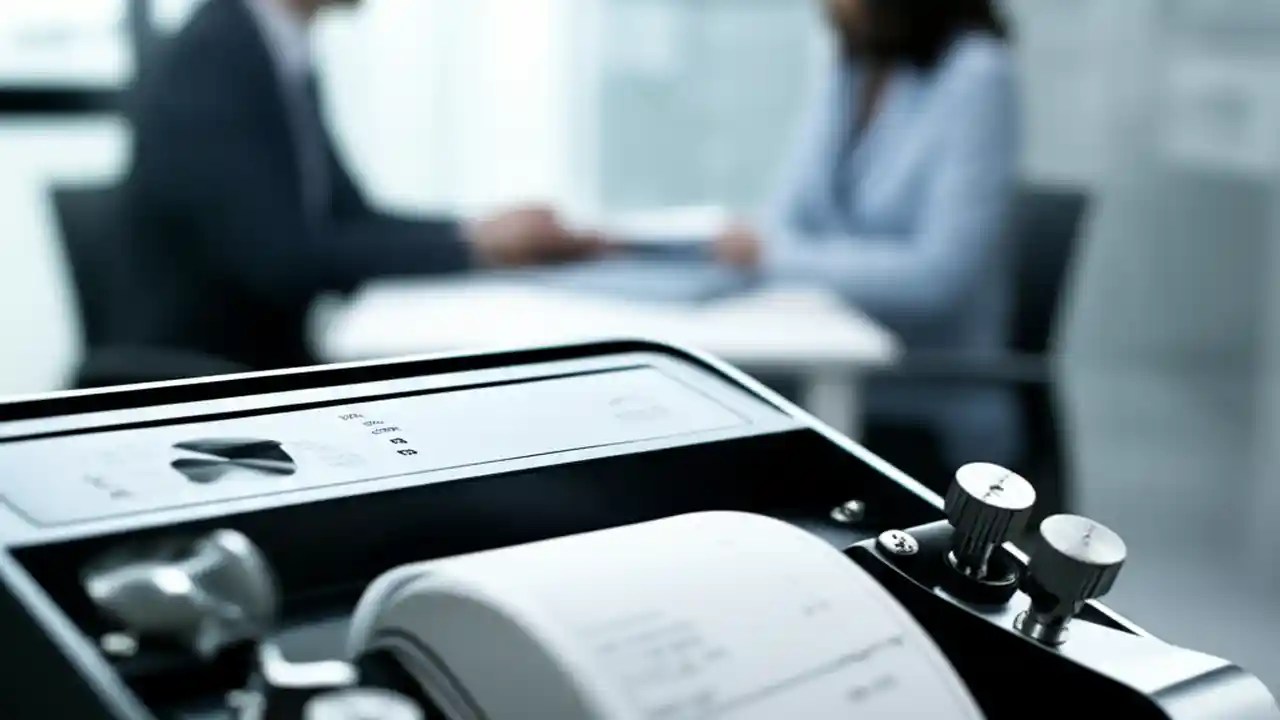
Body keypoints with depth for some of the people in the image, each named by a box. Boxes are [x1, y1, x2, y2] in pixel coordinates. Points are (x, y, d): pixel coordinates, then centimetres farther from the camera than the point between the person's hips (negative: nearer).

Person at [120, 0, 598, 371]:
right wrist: (476, 244, -21)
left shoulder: (284, 55, 6)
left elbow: (348, 220, 9)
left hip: (273, 371, 8)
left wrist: (489, 235, -4)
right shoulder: (206, 66, -19)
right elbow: (279, 258, -26)